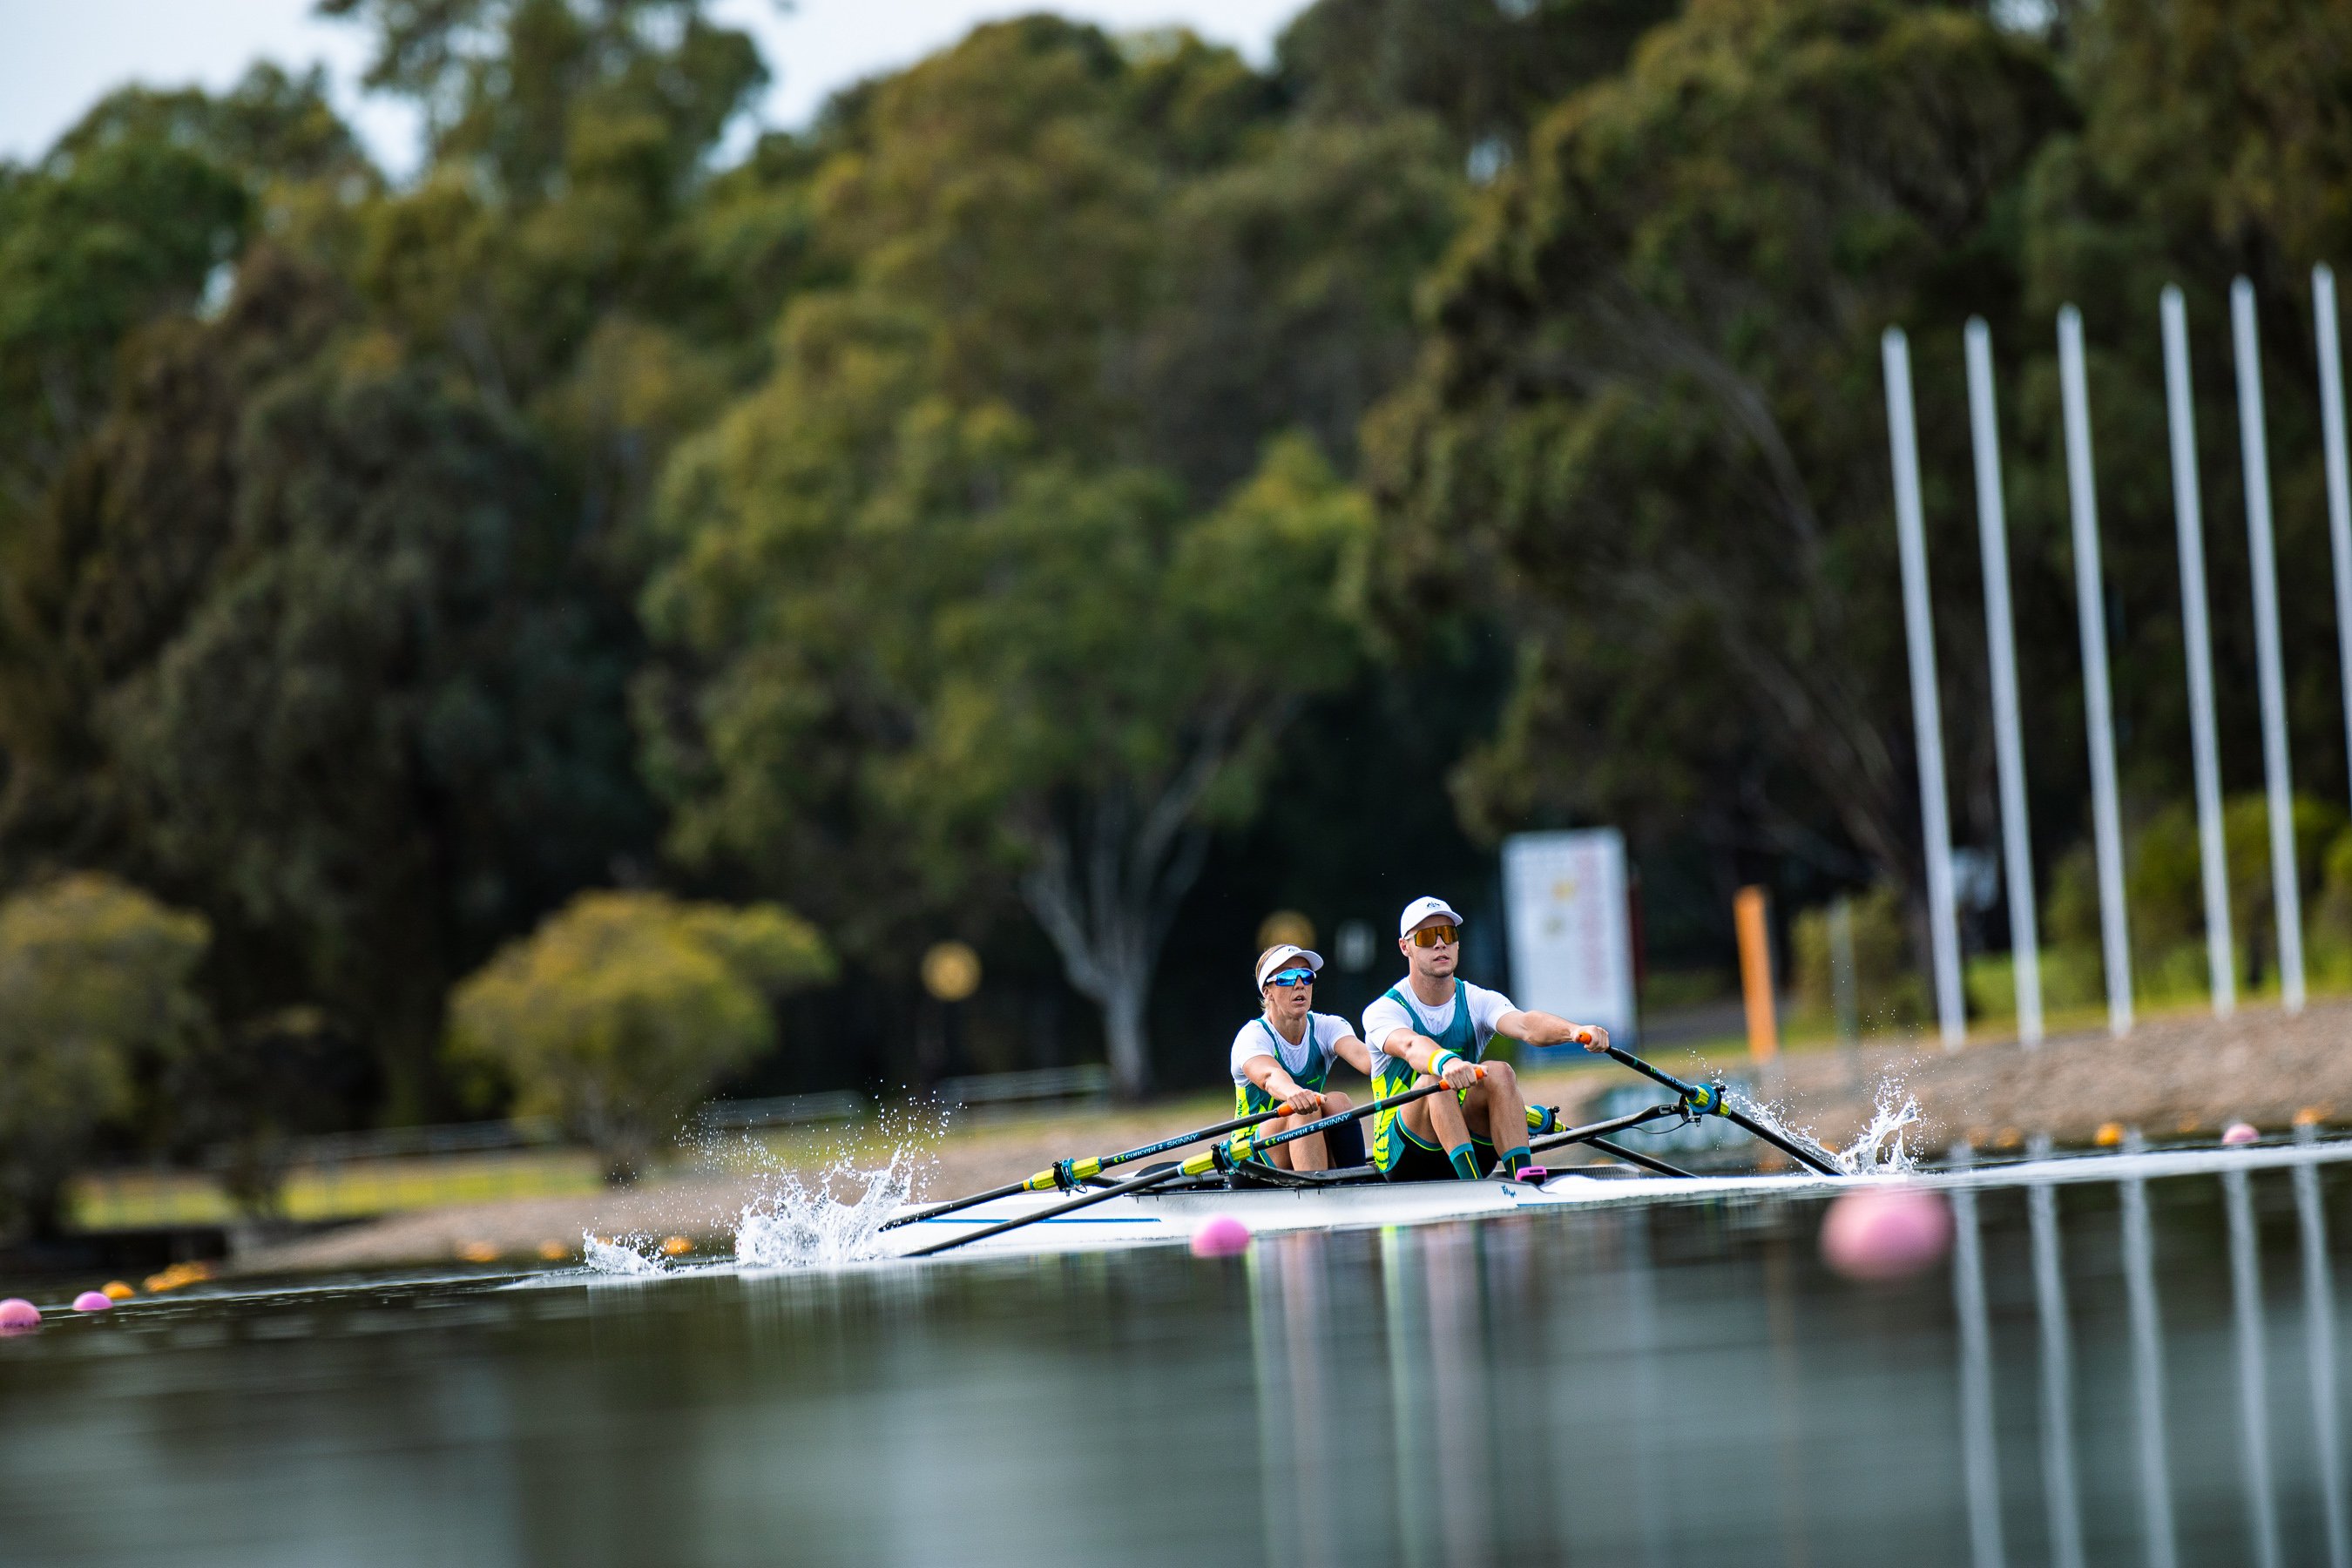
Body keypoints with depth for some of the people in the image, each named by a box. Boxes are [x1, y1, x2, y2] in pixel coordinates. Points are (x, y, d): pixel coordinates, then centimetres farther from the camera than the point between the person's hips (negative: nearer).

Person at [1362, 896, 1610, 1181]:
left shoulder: (1479, 1002, 2)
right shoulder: (1382, 1011, -8)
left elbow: (1525, 1025, -21)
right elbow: (1410, 1045, -33)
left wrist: (1575, 1031, -44)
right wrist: (1446, 1062, -57)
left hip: (1471, 1146, 3)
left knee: (1499, 1072, -24)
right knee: (1434, 1079, -31)